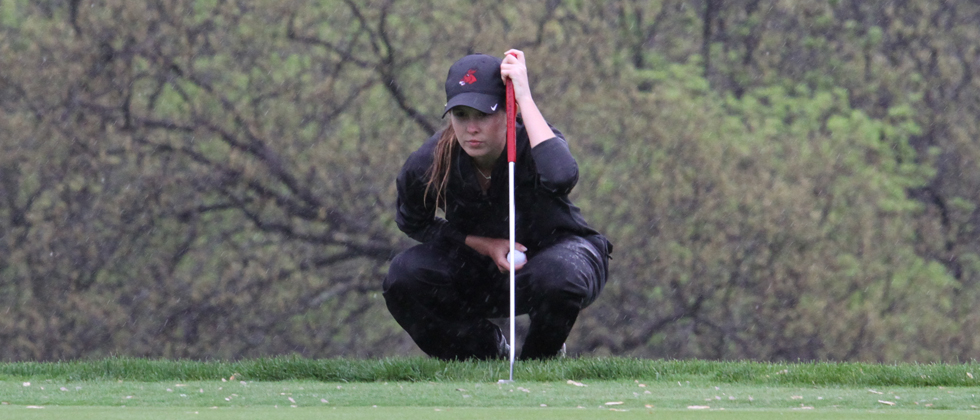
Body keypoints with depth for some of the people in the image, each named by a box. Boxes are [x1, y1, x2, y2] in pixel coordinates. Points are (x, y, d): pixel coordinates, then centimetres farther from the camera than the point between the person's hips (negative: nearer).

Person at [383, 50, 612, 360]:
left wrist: (524, 97, -46)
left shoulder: (530, 143, -28)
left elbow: (561, 176, -54)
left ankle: (541, 356, -2)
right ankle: (492, 355, 3)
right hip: (482, 268, 3)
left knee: (558, 276, -41)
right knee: (403, 276, -23)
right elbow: (413, 223, 2)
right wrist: (484, 244, -13)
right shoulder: (429, 163, -19)